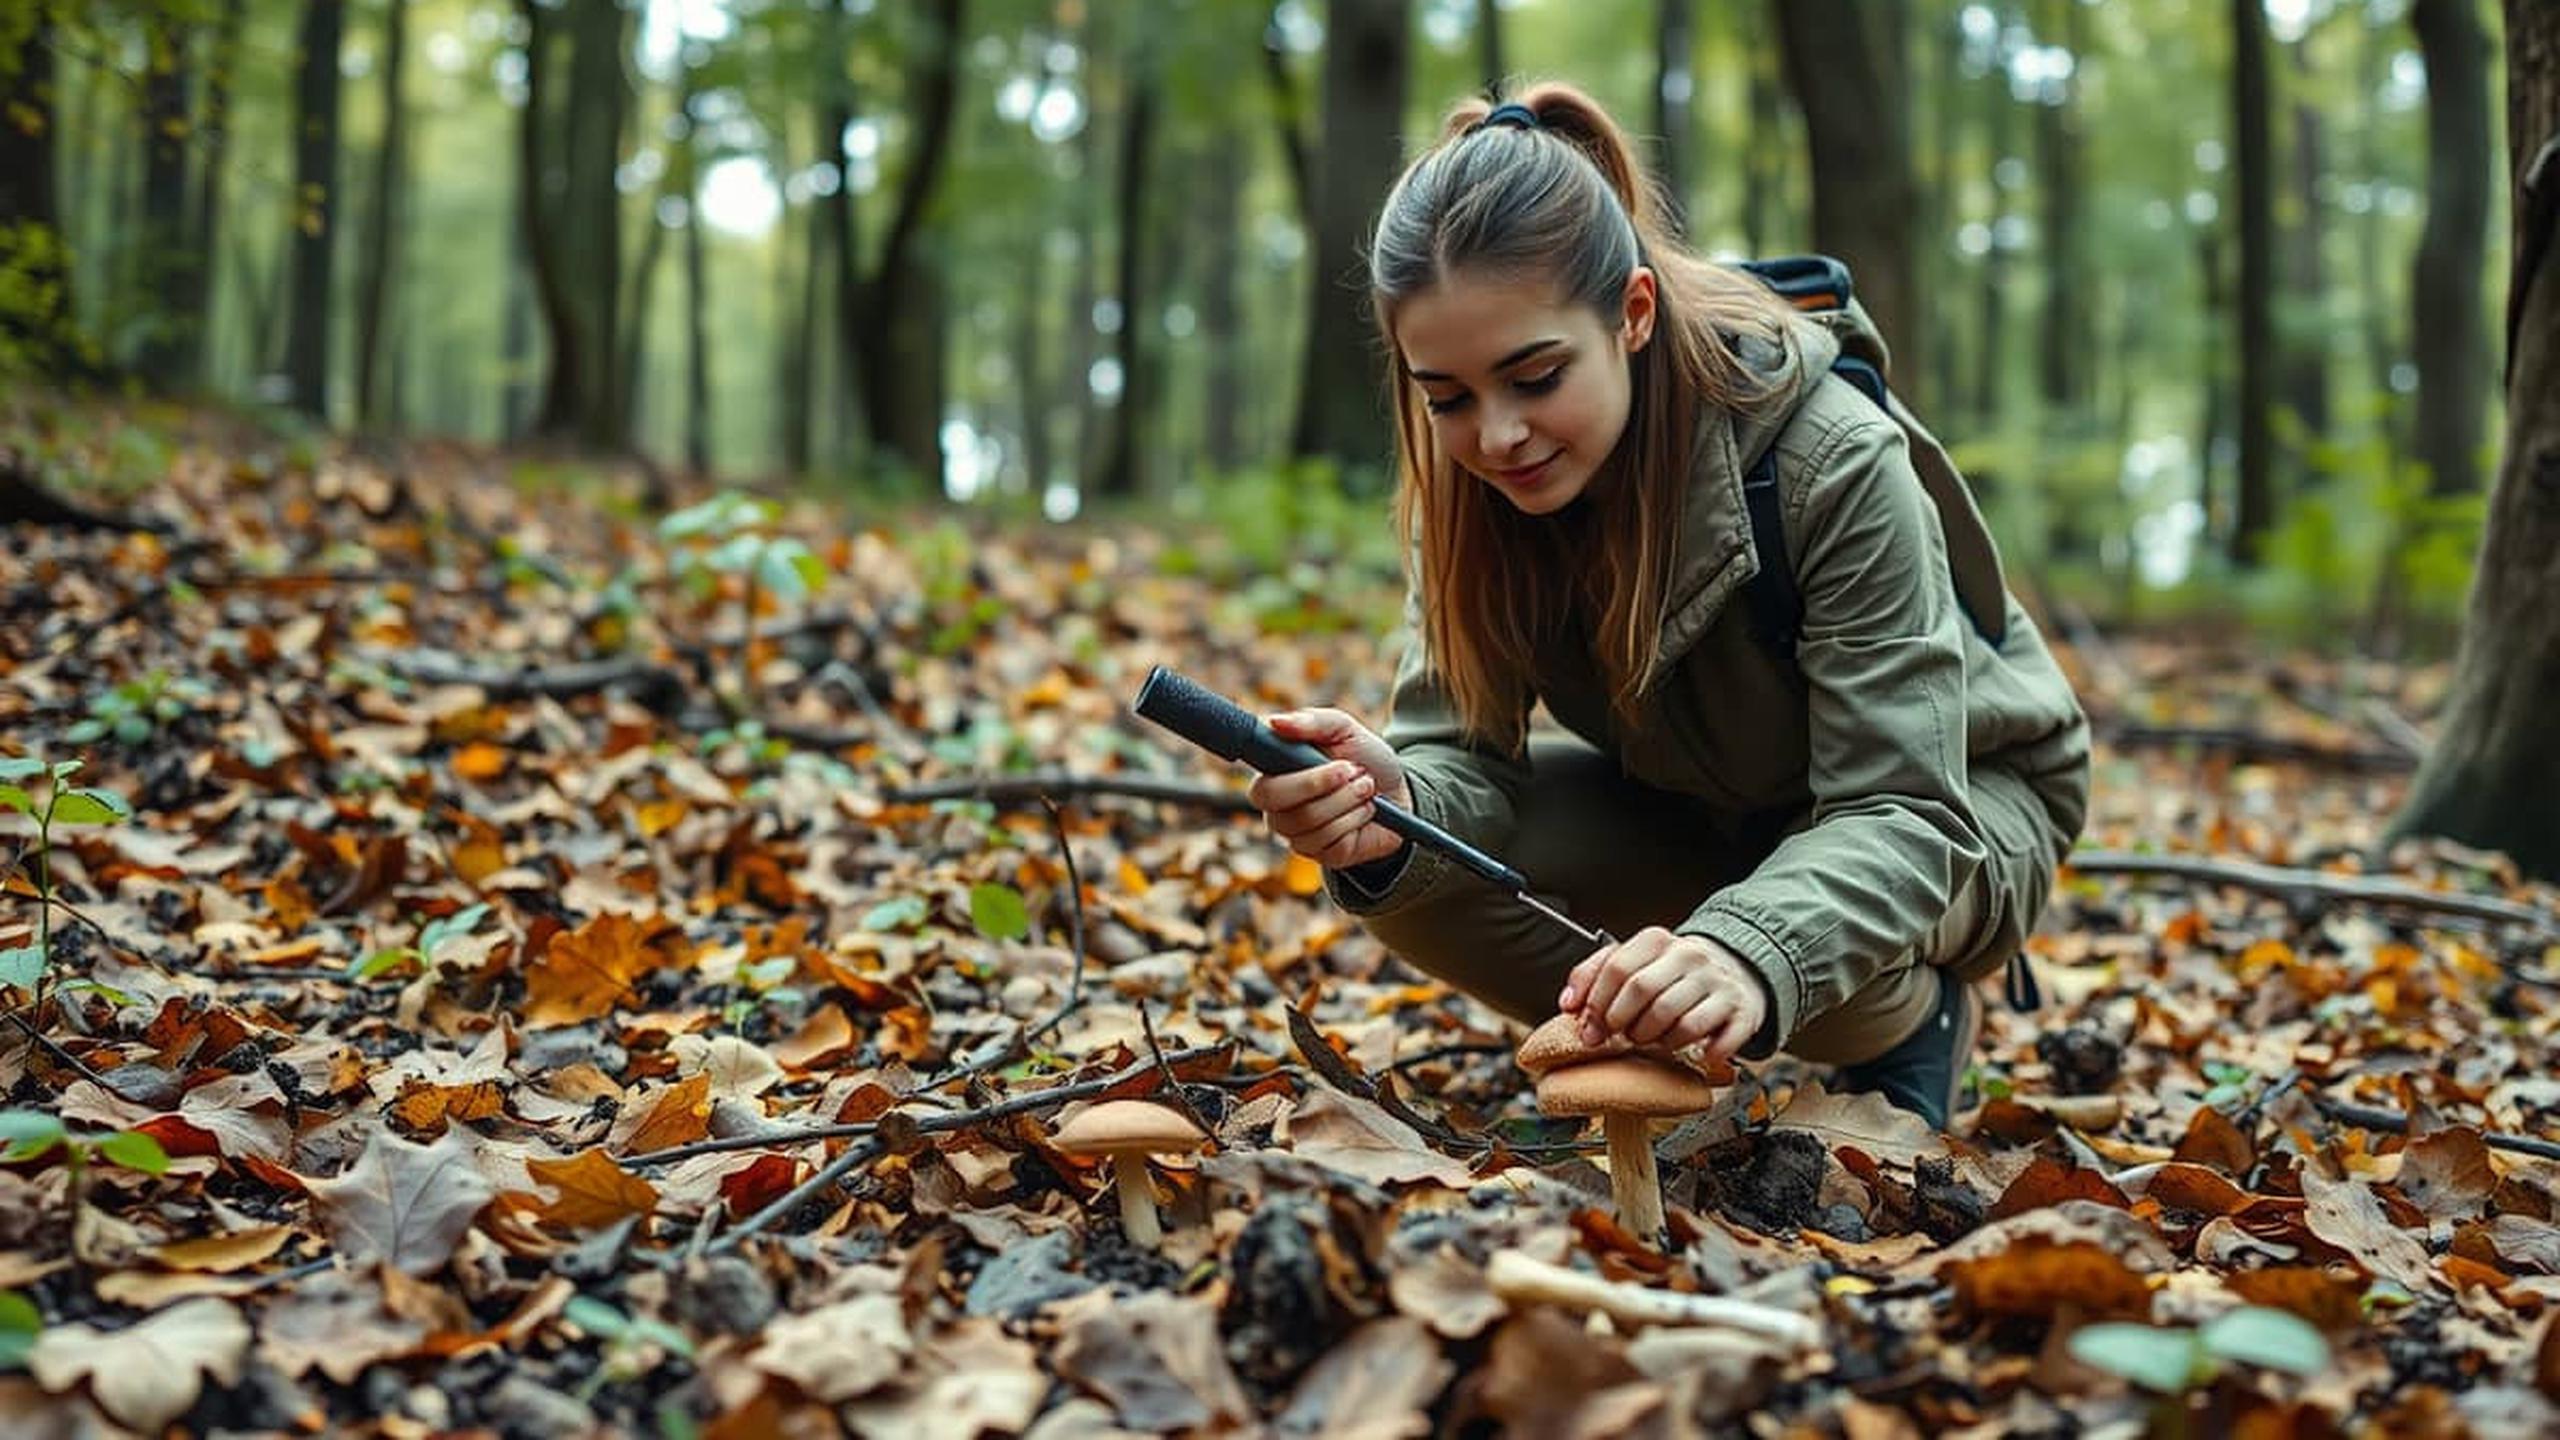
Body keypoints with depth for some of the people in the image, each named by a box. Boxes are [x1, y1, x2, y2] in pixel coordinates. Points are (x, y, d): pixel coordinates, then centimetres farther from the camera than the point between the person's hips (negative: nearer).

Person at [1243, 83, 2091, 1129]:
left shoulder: (1834, 463, -34)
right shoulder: (1467, 481, -19)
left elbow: (1907, 813, -36)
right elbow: (1464, 757, -20)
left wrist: (1746, 956, -58)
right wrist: (1392, 812, -47)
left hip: (1960, 801, -4)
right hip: (1700, 814, 4)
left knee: (1813, 940, -38)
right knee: (1406, 873, -22)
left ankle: (1921, 1016, -1)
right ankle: (1647, 1059, 3)